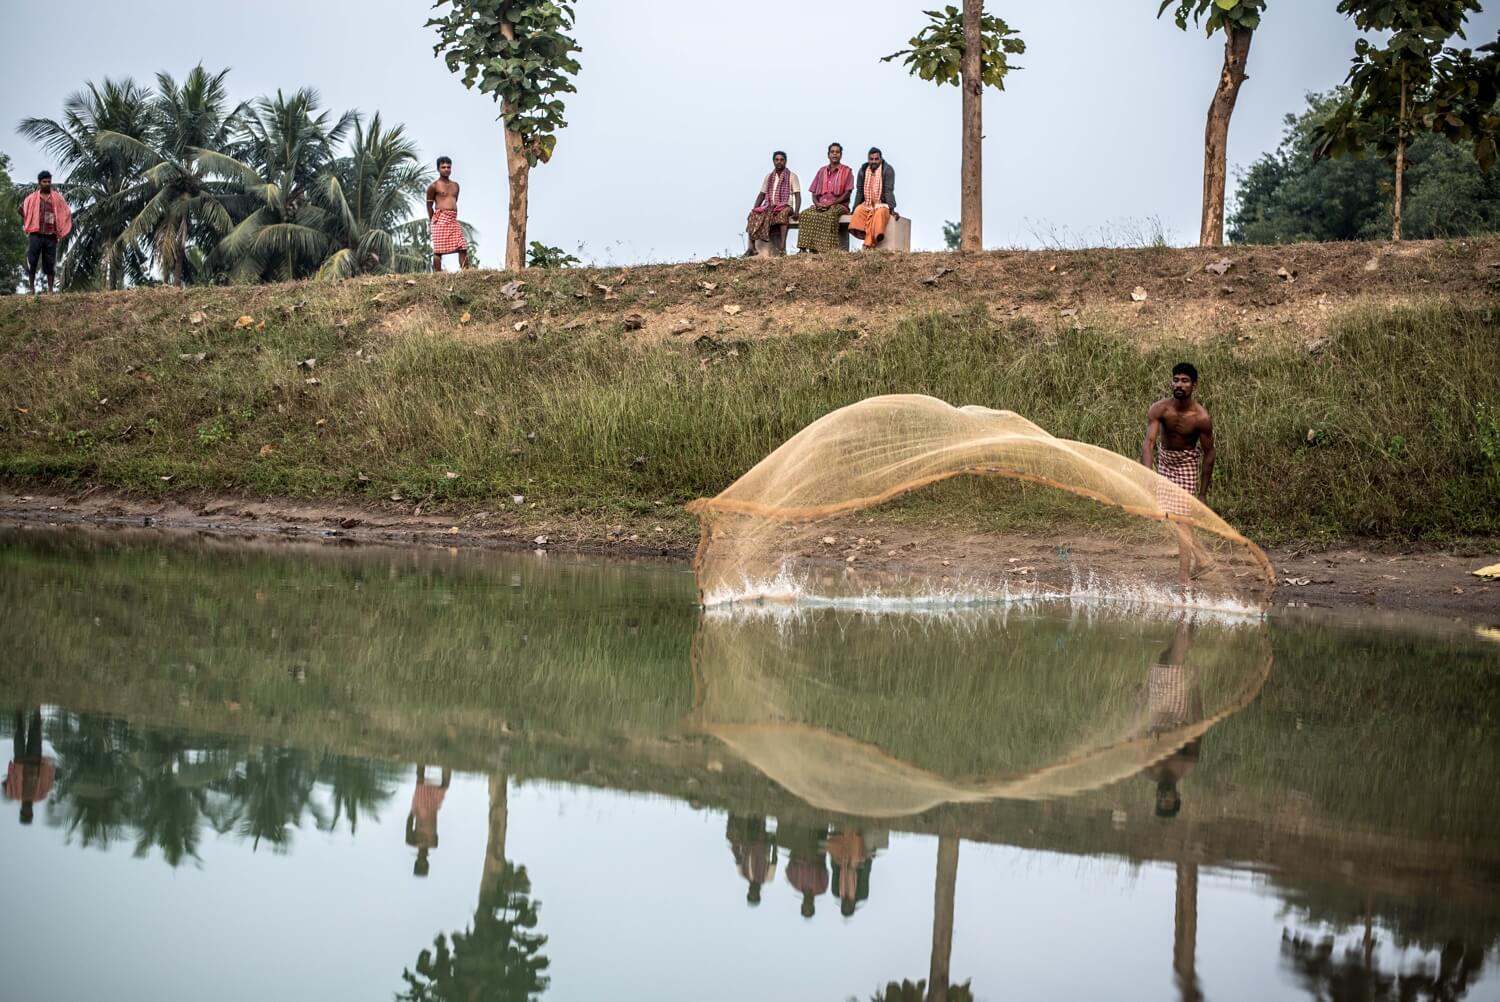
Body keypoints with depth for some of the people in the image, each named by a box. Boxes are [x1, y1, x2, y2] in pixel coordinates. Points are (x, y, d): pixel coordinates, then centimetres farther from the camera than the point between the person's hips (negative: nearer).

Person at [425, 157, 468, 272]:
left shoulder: (455, 185, 19)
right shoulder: (434, 186, 1)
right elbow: (429, 205, 4)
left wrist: (453, 217, 17)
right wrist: (431, 221, 4)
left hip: (454, 220, 6)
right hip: (440, 219, -6)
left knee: (463, 247, -5)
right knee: (438, 250, -7)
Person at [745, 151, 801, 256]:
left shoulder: (792, 176, 5)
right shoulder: (769, 177, 19)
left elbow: (798, 196, -2)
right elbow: (761, 195, 19)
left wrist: (796, 212, -19)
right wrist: (755, 209, 2)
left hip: (785, 207, -4)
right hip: (769, 207, 4)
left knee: (782, 213, -40)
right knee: (753, 215, -25)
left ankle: (782, 248, -48)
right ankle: (752, 248, -29)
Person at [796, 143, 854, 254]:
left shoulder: (846, 171, 6)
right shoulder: (822, 171, 20)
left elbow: (847, 193, -3)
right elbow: (813, 192, 16)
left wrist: (831, 203, -14)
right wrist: (817, 203, -6)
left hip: (839, 205, -4)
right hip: (820, 204, 4)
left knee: (829, 215, -40)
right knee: (805, 214, -28)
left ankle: (827, 249, -43)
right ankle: (804, 248, -35)